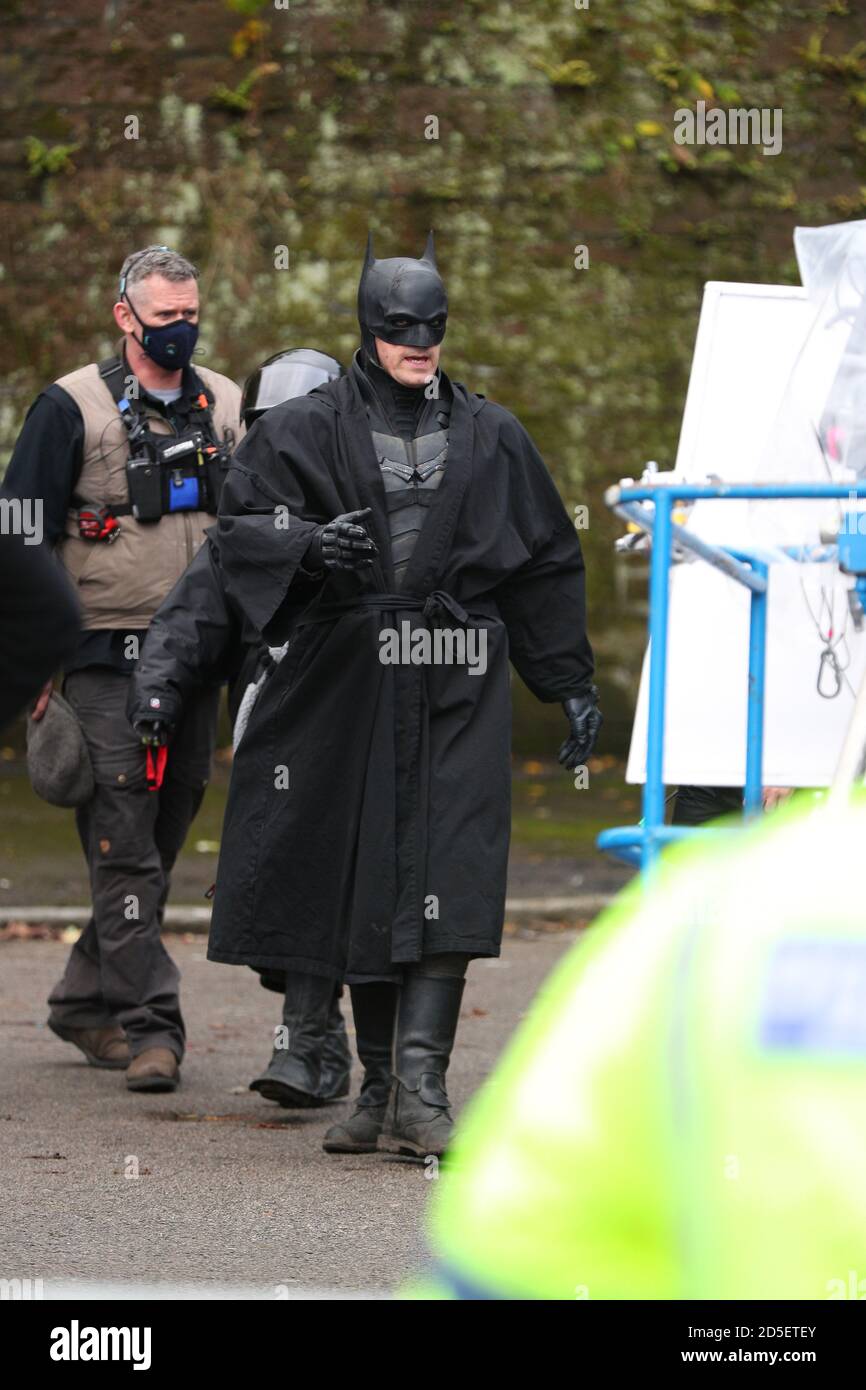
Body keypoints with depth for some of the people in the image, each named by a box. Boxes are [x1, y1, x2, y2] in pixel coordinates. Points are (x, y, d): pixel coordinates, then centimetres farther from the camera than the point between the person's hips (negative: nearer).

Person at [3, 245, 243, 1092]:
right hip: (106, 659, -5)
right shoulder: (73, 409, -3)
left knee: (159, 840, 9)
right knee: (124, 847, -9)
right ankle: (150, 1026, -11)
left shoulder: (229, 409, 11)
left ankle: (86, 1005, 21)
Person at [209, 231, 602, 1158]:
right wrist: (308, 541, -21)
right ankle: (381, 1087, 13)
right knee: (359, 883, 4)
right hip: (347, 682, 0)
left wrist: (571, 685, 14)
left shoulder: (488, 438, 10)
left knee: (445, 878, -13)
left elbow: (546, 567, 15)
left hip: (456, 692, 0)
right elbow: (238, 525, 0)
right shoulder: (310, 430, 4)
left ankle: (420, 1090, -18)